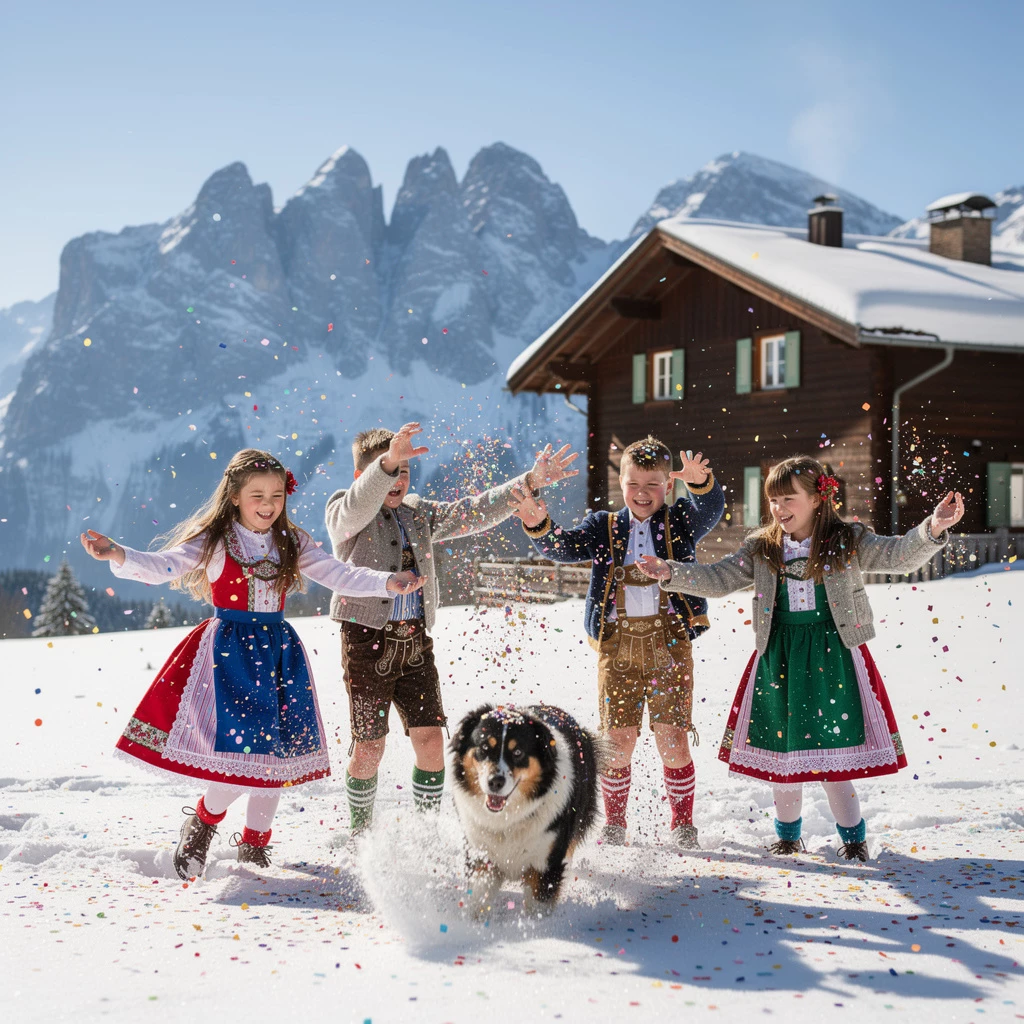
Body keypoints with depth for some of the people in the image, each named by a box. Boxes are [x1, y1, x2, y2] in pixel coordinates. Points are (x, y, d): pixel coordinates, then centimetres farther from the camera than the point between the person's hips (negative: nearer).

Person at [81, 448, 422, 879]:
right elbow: (161, 566, -14)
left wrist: (388, 582, -11)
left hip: (280, 650, 5)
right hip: (230, 648, -5)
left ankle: (253, 846, 25)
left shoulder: (291, 544, 9)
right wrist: (116, 555, -33)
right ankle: (203, 822, 14)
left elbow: (340, 576, 4)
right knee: (245, 747, -16)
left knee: (277, 750, 5)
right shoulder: (213, 543, -3)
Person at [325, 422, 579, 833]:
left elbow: (474, 512, 11)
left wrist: (531, 482, -1)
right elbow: (359, 506, -27)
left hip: (415, 642, 5)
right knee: (369, 747, 0)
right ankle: (359, 833, 20)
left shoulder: (418, 513, 16)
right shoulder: (343, 514, -3)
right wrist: (388, 461, -47)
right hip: (368, 641, -5)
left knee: (430, 740, 0)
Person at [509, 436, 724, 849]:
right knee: (618, 740, 2)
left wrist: (701, 483, -36)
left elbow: (710, 509, -13)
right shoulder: (604, 528, 12)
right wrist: (539, 527, -24)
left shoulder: (680, 522, 7)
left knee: (673, 739, -2)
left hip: (669, 643, -1)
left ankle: (683, 826, 15)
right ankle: (613, 824, 19)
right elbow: (563, 546, -2)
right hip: (617, 645, 1)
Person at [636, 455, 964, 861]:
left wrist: (932, 530, -29)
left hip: (832, 655, -3)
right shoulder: (761, 549, 5)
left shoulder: (848, 542, -2)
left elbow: (901, 556, -11)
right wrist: (672, 573, -8)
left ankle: (853, 835, 17)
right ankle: (788, 833, 28)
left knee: (831, 749, -3)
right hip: (778, 657, 3)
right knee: (779, 749, 8)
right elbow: (717, 580, 6)